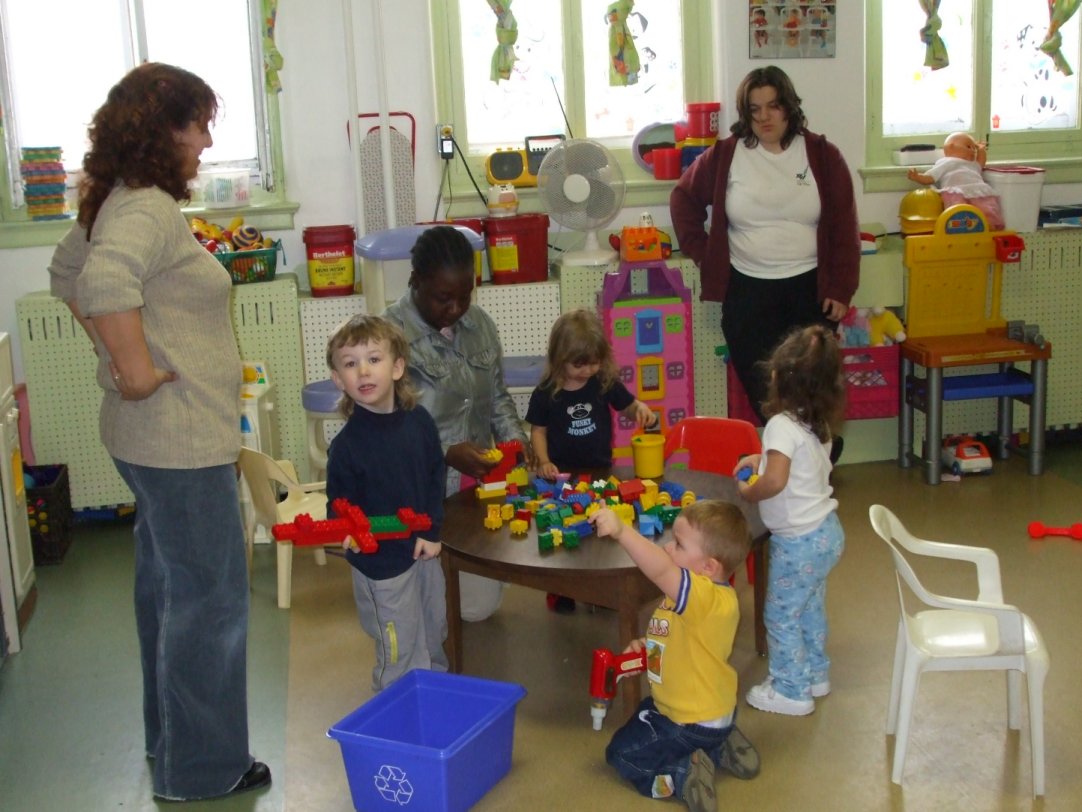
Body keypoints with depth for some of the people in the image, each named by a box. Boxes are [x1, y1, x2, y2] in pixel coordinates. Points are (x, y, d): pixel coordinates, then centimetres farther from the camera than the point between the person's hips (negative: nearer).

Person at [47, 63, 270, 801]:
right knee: (210, 598, 1)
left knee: (166, 583, 21)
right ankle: (203, 769, 14)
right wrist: (136, 369, -29)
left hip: (153, 435, 10)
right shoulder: (148, 209, -20)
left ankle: (168, 736, 37)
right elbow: (105, 279, -40)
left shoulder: (119, 204, 11)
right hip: (181, 438, -10)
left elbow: (65, 272, 27)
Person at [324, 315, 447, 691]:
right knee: (399, 657, 7)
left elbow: (436, 475, 4)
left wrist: (431, 532, -4)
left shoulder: (419, 420, -7)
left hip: (424, 551, 6)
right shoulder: (346, 445, -21)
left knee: (434, 639, 25)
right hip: (381, 564, -5)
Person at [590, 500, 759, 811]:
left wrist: (621, 530, -60)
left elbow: (661, 569, -52)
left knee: (621, 754, 3)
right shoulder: (698, 596, 0)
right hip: (709, 708, 10)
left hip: (694, 723, -9)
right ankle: (719, 748, 17)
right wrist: (647, 645, -1)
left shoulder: (709, 596, -33)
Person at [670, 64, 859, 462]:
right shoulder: (725, 155, 1)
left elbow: (844, 227, 0)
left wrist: (840, 290, -5)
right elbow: (685, 197, 14)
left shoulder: (822, 155, 0)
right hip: (748, 291, 1)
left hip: (810, 288, 0)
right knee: (762, 390, -1)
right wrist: (700, 250, 5)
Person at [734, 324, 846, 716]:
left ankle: (791, 691, 18)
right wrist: (762, 458, 15)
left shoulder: (783, 426, -23)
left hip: (799, 541, -9)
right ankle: (815, 675, 39)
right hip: (826, 531, 9)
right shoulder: (818, 423, 3)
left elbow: (775, 481, -35)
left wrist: (747, 492, -17)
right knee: (810, 609, 24)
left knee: (781, 615, 7)